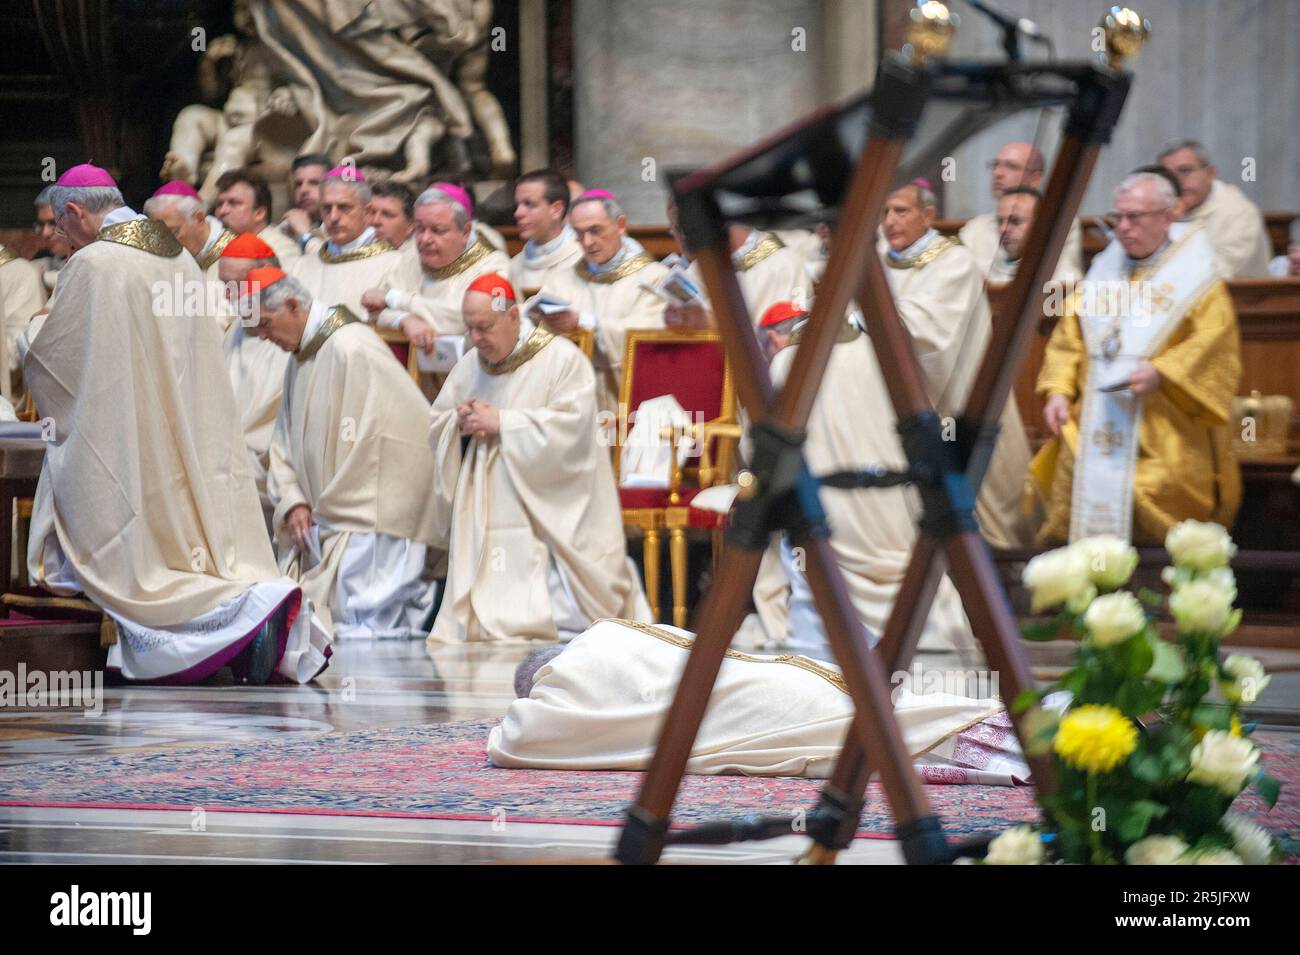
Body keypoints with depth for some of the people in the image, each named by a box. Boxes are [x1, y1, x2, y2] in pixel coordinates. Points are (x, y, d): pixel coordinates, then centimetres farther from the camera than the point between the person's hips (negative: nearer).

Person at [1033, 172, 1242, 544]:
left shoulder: (1194, 277, 4)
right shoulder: (1103, 273, 19)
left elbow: (1212, 346, -8)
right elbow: (1067, 342, 18)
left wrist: (1162, 374, -22)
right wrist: (1058, 391, 3)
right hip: (1091, 436, 5)